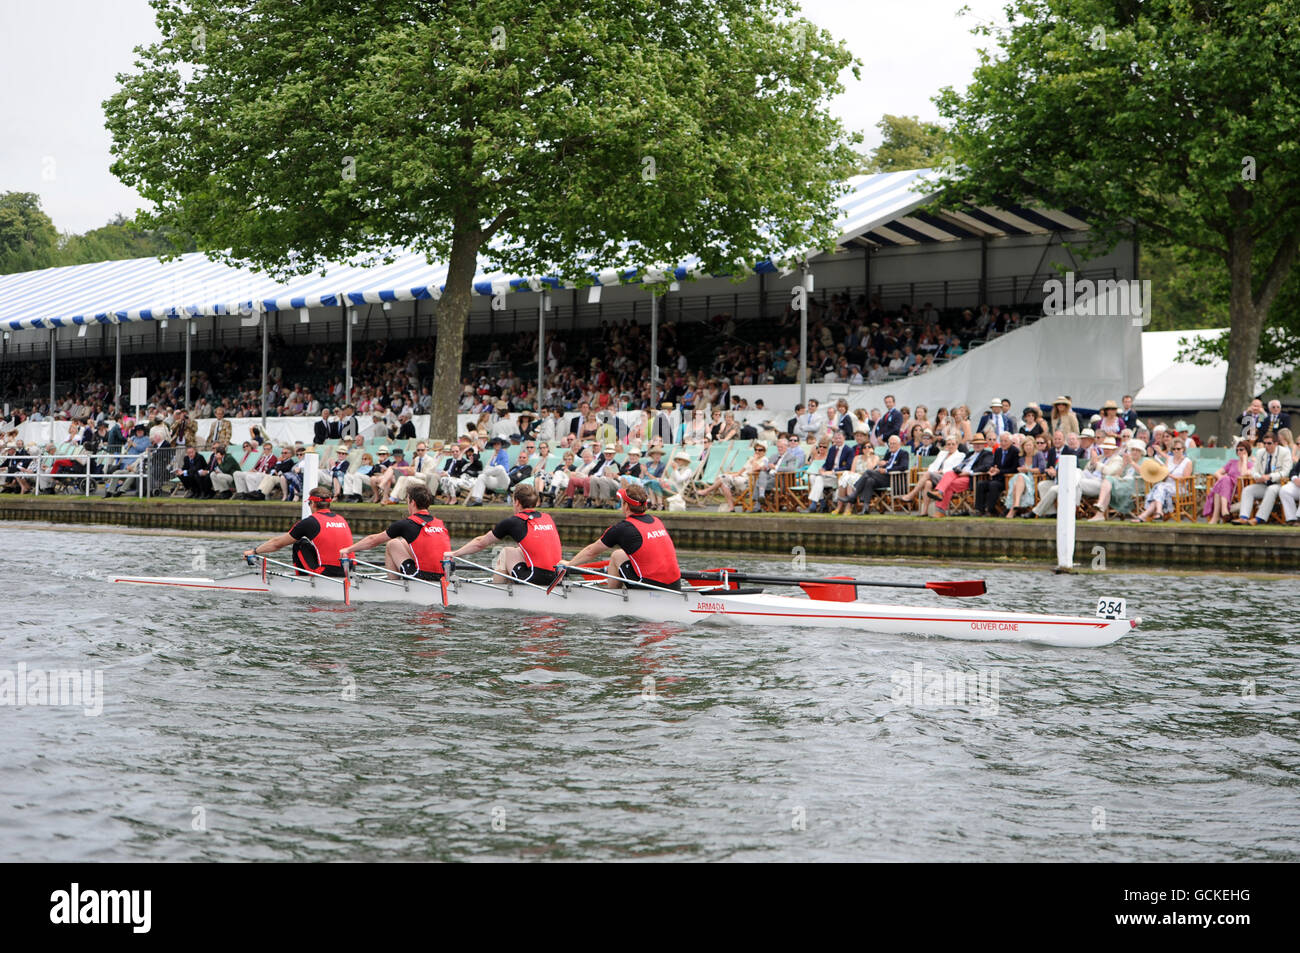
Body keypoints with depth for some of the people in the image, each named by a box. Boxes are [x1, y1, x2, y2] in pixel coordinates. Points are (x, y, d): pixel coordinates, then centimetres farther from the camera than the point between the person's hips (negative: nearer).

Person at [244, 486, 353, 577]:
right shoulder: (343, 521, 12)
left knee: (299, 545, 15)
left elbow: (277, 543, 6)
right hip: (347, 572, 6)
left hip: (325, 572, -6)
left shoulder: (310, 522, -3)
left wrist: (254, 551, 22)